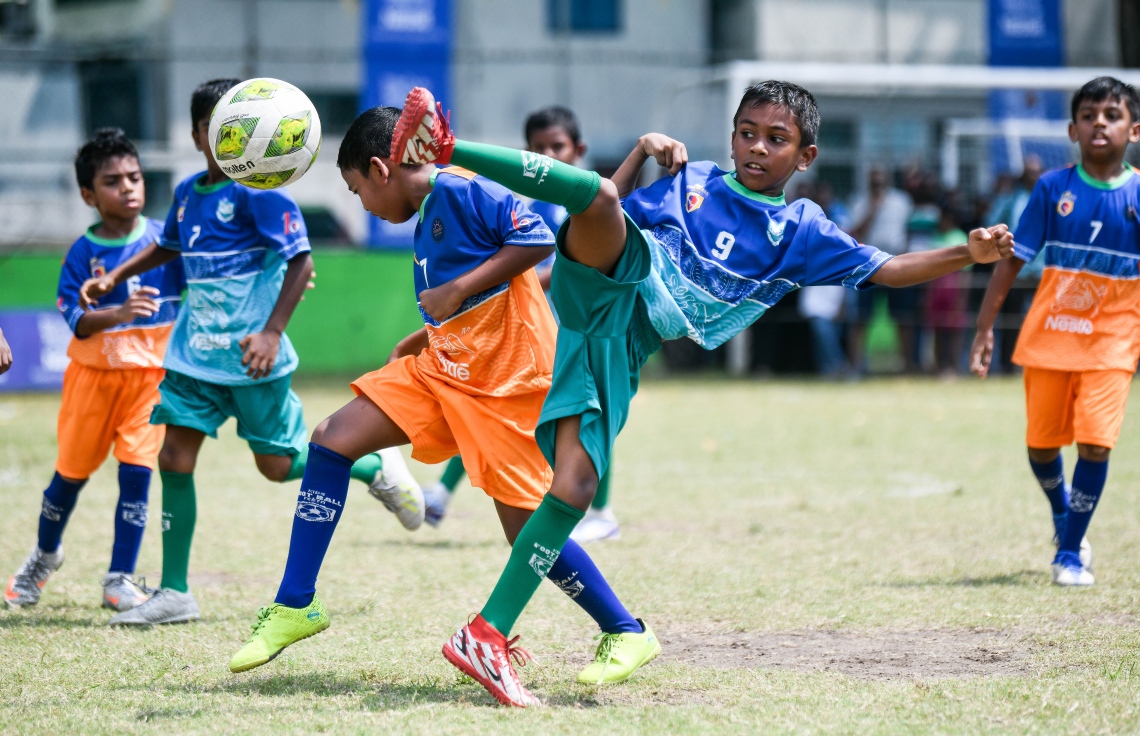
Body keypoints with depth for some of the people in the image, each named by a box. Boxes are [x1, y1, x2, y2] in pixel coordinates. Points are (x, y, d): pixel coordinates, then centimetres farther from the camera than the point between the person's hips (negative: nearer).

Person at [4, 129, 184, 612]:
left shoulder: (167, 239, -5)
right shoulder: (82, 254, -8)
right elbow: (76, 320, -16)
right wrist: (119, 313, -35)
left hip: (152, 372, 0)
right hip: (95, 371, 0)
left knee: (136, 468, -10)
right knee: (72, 469, 10)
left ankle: (120, 580, 0)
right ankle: (45, 555, 36)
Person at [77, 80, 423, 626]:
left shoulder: (260, 189, -13)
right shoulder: (188, 193, 9)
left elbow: (300, 261, -17)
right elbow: (168, 246, 31)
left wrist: (271, 333, -24)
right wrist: (113, 278, 21)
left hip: (250, 354, -6)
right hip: (196, 351, 6)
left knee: (278, 465, 1)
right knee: (174, 459, -2)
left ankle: (376, 469, 28)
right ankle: (174, 593, 2)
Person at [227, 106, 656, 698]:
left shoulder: (463, 189, -12)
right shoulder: (427, 216, 15)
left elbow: (536, 239, -22)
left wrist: (456, 293, -21)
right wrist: (431, 335, 15)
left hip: (505, 379, -9)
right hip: (443, 367, 9)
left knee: (528, 528, -8)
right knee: (330, 444, -2)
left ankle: (626, 633, 10)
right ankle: (294, 607, 3)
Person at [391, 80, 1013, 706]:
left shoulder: (800, 231, 20)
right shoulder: (687, 179, 20)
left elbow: (884, 270, 16)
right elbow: (608, 211, 20)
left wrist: (970, 253, 5)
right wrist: (640, 154, 8)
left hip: (626, 341, 1)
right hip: (616, 279, -1)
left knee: (575, 486, -11)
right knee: (598, 199, -33)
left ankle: (488, 635, -8)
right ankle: (444, 147, -45)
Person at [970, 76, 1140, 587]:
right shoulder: (1053, 188, -4)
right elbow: (1012, 259, -1)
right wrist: (984, 329, -4)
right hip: (1049, 334, 1)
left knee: (1095, 442, -13)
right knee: (1041, 445, 6)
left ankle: (1071, 552, 3)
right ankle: (1062, 512, 40)